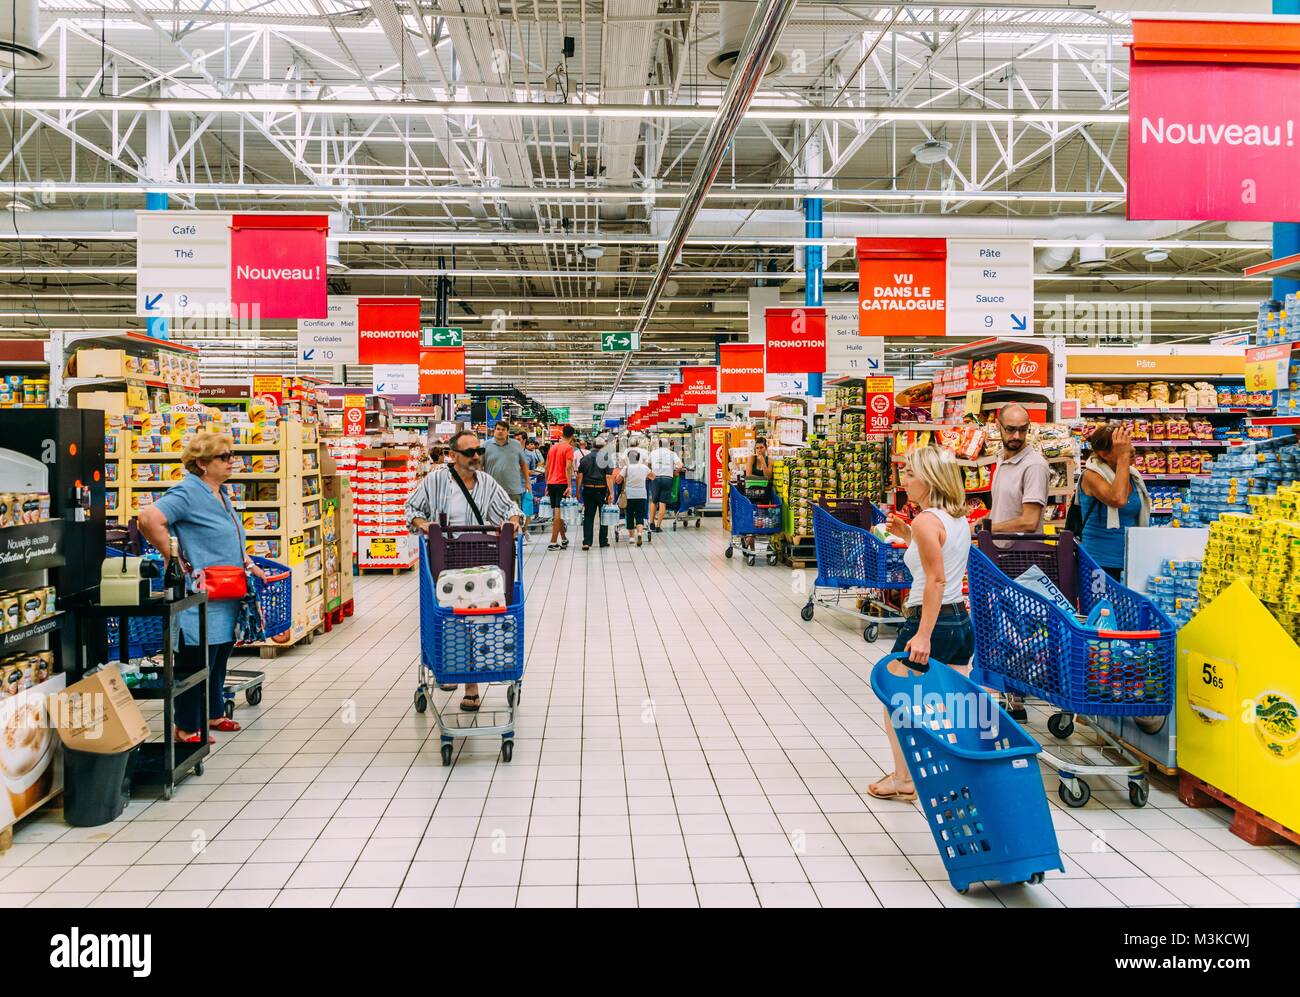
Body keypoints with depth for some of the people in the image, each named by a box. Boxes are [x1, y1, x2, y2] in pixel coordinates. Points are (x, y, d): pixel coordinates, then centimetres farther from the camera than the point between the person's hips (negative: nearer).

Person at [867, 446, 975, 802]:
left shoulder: (926, 520, -16)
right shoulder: (958, 517, 10)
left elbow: (936, 580, -23)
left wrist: (923, 635, -26)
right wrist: (907, 535, 15)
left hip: (931, 621, -8)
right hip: (962, 621, 8)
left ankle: (903, 779, 16)